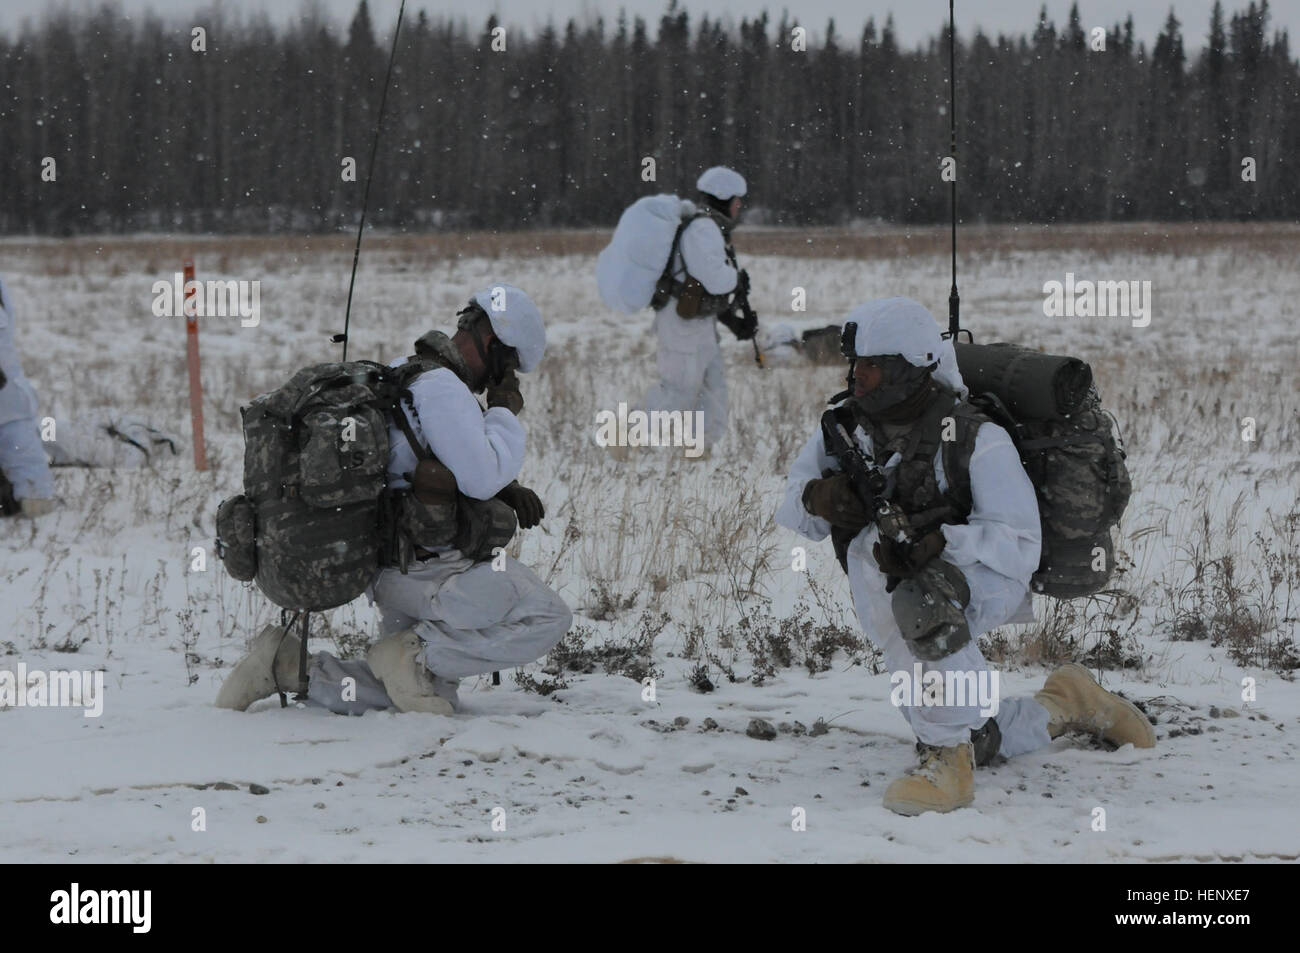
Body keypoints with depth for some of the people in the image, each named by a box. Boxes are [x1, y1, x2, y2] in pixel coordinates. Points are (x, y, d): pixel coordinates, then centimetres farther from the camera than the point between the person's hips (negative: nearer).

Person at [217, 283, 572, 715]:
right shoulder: (441, 387, -15)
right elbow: (482, 476, -23)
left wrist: (506, 491, 8)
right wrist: (506, 412, -7)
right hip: (431, 569, -10)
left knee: (421, 696, 11)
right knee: (549, 617, -13)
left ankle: (287, 664, 5)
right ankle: (417, 654, -12)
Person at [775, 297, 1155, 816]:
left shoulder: (975, 438, -17)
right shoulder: (845, 426, -3)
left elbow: (1019, 544, -22)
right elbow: (792, 510, 3)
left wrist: (936, 542, -38)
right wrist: (819, 497, -23)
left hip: (982, 576, -6)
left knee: (922, 601, -43)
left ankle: (948, 760, -32)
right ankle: (1064, 704, 35)